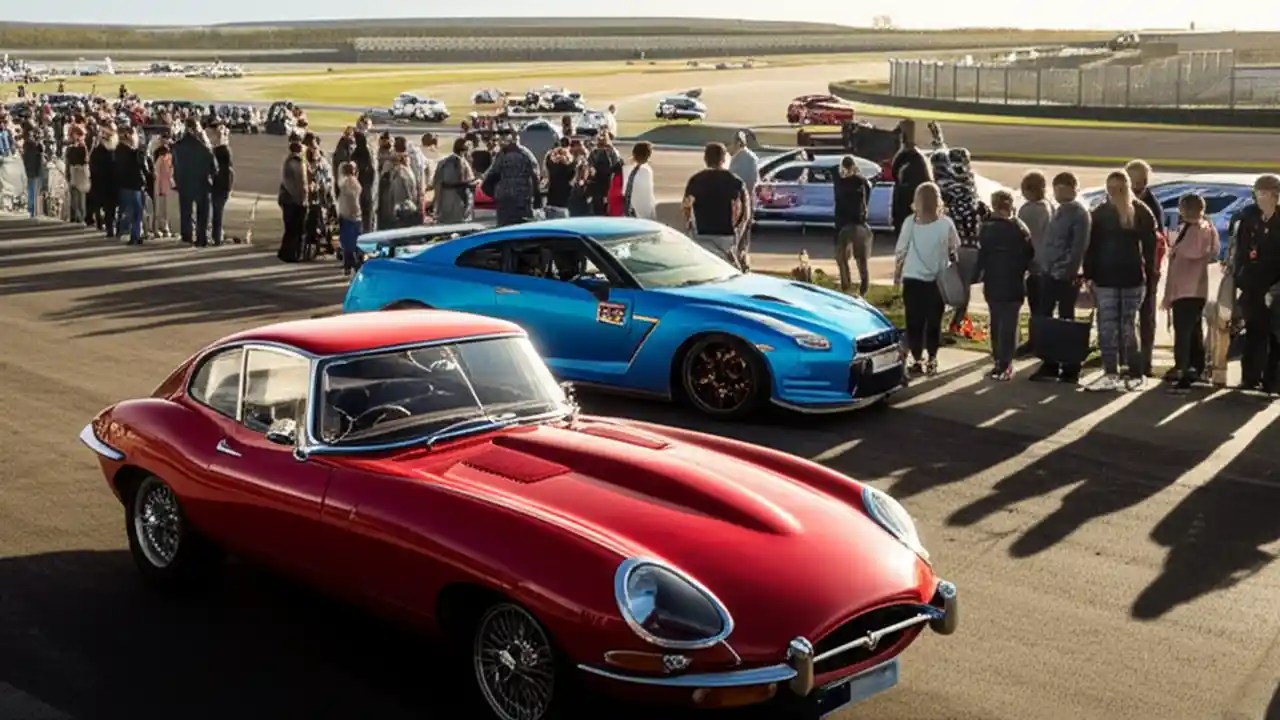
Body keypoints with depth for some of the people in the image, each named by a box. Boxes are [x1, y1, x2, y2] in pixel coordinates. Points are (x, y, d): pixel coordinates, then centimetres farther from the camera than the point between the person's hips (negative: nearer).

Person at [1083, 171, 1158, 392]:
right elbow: (1091, 247, 4)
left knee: (1128, 326, 2)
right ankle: (1110, 374, 3)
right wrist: (1089, 275, -2)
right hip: (1105, 278, 2)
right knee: (1107, 326, -1)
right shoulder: (1100, 213, 4)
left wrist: (1148, 272, -6)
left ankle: (1135, 373, 10)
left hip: (1132, 278, -2)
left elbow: (1150, 245, 1)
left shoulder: (1141, 212, 1)